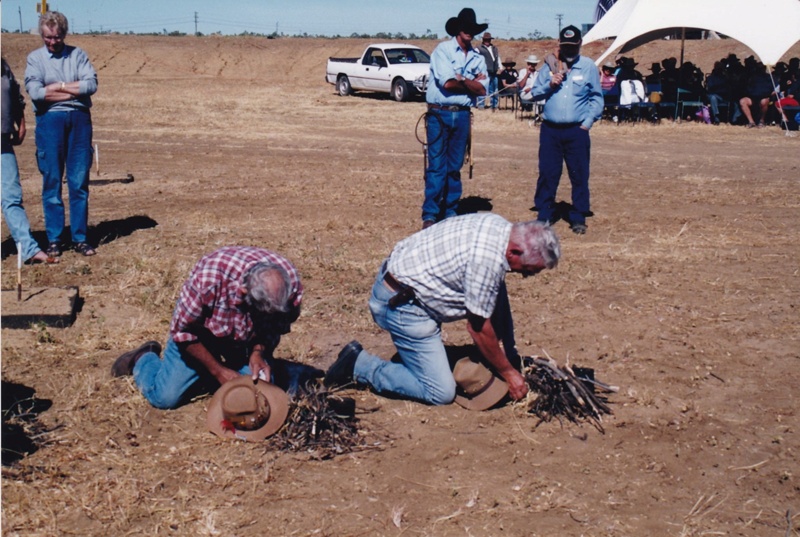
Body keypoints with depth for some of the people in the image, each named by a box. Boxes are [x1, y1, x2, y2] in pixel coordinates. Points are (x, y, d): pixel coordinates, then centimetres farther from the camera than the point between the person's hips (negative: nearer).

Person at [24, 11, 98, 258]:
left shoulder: (78, 55, 10)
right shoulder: (35, 58, 6)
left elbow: (91, 84, -5)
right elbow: (34, 91, -10)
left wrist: (58, 86, -6)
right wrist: (74, 90, -6)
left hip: (79, 119, 1)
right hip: (49, 120, -1)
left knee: (79, 182, 2)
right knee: (52, 182, 1)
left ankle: (80, 238, 9)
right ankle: (54, 240, 8)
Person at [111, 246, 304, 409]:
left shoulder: (291, 281, -31)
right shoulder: (209, 277, -41)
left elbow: (275, 328, -10)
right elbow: (183, 331, -24)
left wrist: (258, 351, -28)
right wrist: (218, 370, -21)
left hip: (247, 341, 3)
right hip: (200, 332, -3)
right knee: (165, 397, -10)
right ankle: (143, 359, 23)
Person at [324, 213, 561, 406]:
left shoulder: (499, 226, 0)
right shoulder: (488, 259, -27)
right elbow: (478, 328, -16)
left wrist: (509, 354, 13)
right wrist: (509, 373, -4)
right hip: (400, 303, -10)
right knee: (441, 393, -7)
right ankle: (359, 364, -2)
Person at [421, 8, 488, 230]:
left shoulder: (477, 57, 11)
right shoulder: (442, 50, -4)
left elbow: (482, 89, 0)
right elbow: (447, 83, -16)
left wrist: (460, 79, -11)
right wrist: (472, 83, -4)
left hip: (462, 116, 5)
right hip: (439, 114, -5)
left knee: (455, 167, 9)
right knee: (436, 167, -6)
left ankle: (450, 212, 17)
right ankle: (430, 215, -3)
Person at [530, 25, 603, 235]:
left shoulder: (589, 67, 5)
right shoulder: (549, 66, 9)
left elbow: (597, 98, 10)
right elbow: (535, 93, 11)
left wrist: (588, 122, 0)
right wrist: (549, 85, -8)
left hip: (576, 131, -1)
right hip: (550, 130, 1)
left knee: (579, 176, 1)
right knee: (547, 174, 2)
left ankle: (578, 218, 10)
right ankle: (544, 215, 13)